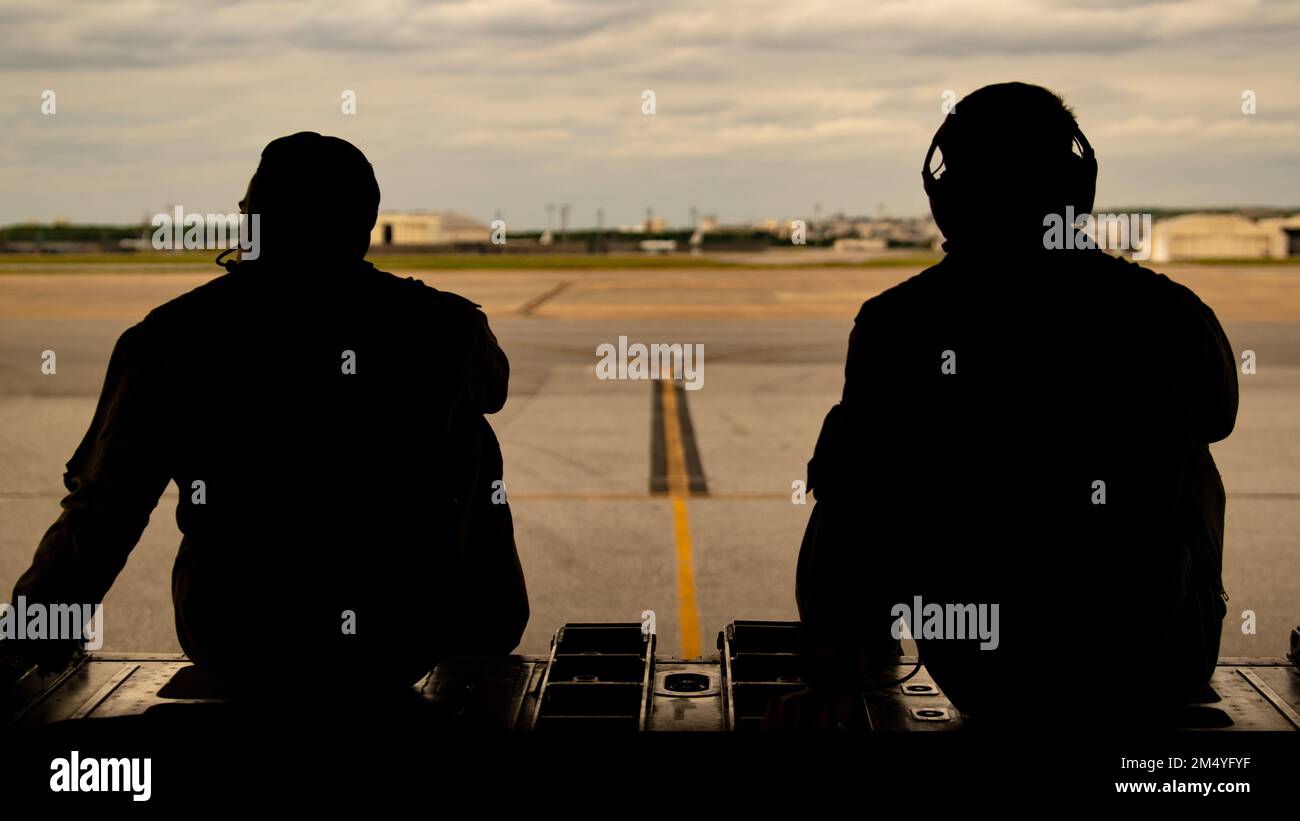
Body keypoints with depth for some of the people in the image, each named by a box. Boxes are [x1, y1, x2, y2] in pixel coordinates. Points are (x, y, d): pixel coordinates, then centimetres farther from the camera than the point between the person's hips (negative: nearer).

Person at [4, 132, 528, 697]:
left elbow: (102, 513, -1)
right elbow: (491, 385, 17)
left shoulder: (168, 338, -8)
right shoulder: (441, 325, -8)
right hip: (399, 651, -1)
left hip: (236, 657, 1)